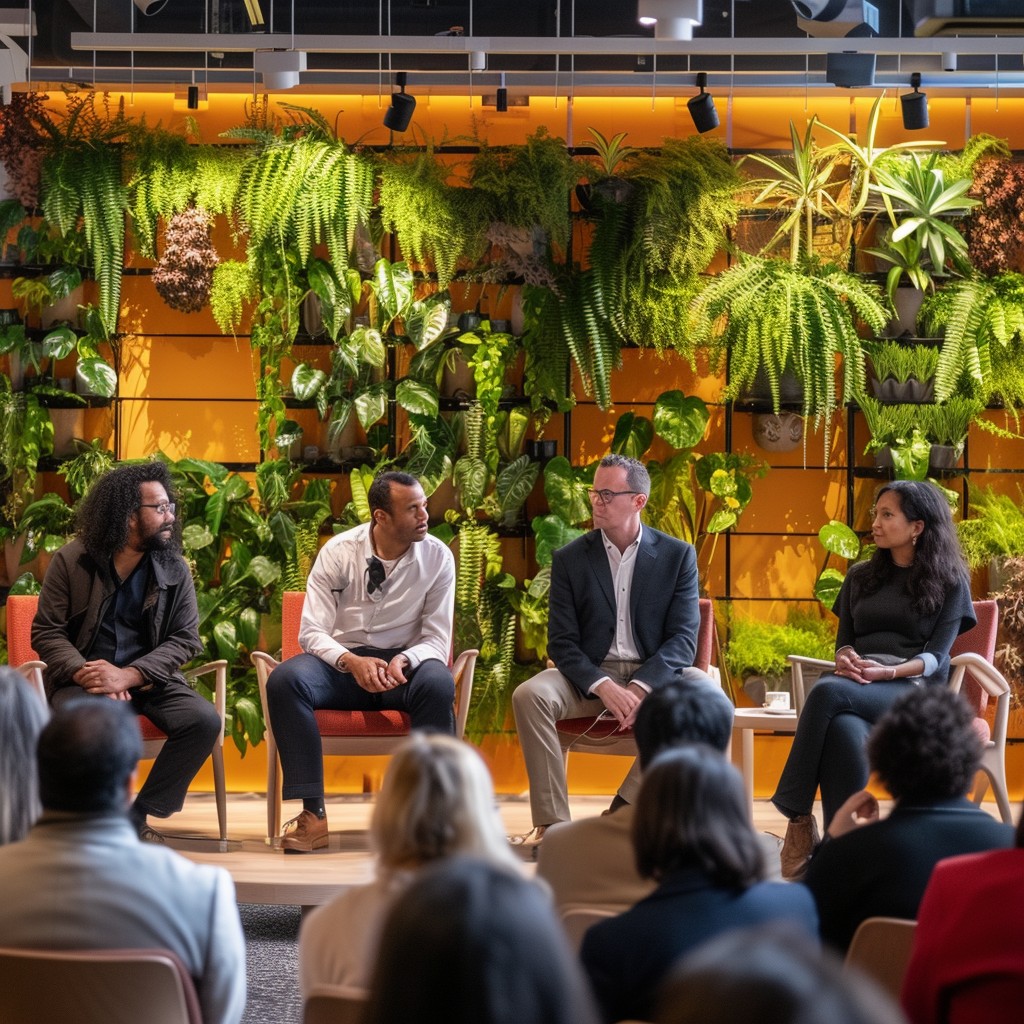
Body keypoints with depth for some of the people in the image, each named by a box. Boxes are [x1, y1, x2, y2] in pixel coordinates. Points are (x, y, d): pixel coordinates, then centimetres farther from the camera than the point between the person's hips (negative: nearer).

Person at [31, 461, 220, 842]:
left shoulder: (175, 569, 1)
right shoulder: (70, 561, -4)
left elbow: (185, 638, -3)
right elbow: (45, 632, -3)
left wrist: (128, 675, -20)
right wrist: (85, 674, -22)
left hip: (149, 678, 3)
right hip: (84, 675, -2)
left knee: (204, 721, -25)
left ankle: (137, 816, -10)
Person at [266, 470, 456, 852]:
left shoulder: (437, 556, -5)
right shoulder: (338, 551, -6)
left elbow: (437, 639, -5)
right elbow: (312, 632, -9)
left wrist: (404, 660, -28)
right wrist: (352, 662, -29)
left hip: (404, 662, 0)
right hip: (341, 660, 1)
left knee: (439, 684, -36)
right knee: (284, 680, -31)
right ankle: (313, 814, -28)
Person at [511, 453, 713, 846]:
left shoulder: (677, 555, 1)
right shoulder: (570, 559, 3)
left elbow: (683, 639, -5)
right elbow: (562, 642, -2)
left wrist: (640, 687, -23)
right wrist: (604, 687, -21)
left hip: (653, 676, -1)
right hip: (589, 676, 1)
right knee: (529, 695, -29)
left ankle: (626, 808, -25)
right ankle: (551, 822, -26)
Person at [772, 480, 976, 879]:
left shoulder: (949, 582, 10)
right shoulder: (860, 577, 24)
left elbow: (936, 657, 0)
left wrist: (887, 671, -20)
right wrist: (845, 659, -8)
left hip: (914, 688, -3)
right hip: (855, 685, 3)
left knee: (828, 692, -37)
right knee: (844, 731, -38)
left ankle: (797, 814, -35)